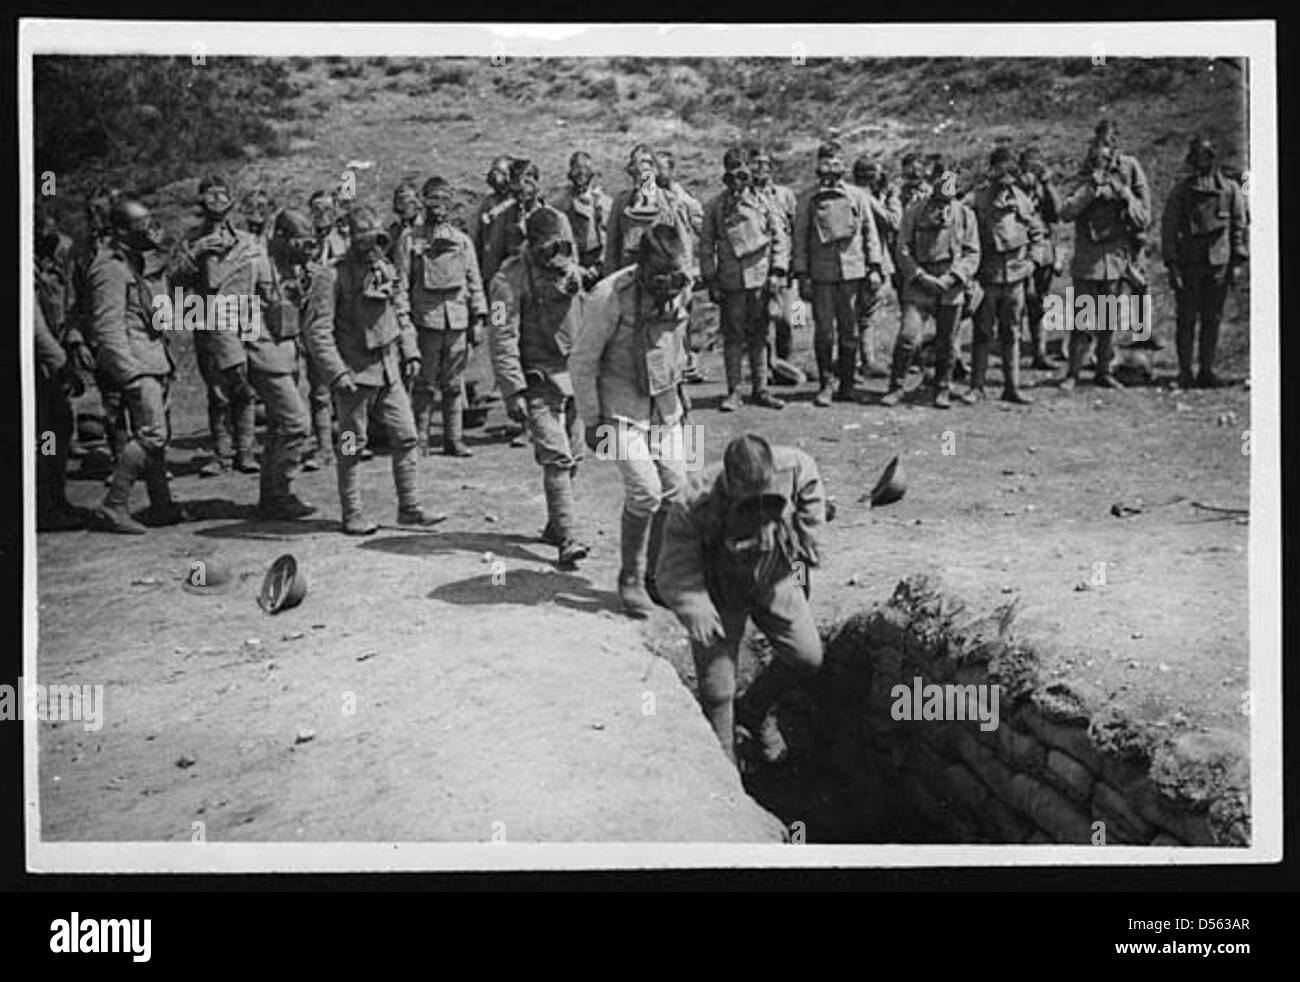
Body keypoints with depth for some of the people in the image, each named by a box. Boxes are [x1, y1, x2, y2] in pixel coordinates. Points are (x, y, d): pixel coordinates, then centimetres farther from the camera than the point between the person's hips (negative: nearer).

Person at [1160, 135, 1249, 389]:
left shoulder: (1230, 188, 9)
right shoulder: (1181, 190, 5)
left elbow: (1240, 226, 10)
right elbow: (1168, 228, 3)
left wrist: (1237, 262, 2)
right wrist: (1171, 264, -5)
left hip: (1219, 263, 2)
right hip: (1188, 264, -1)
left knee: (1212, 320, 4)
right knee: (1187, 320, -2)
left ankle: (1207, 371, 11)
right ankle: (1185, 373, 4)